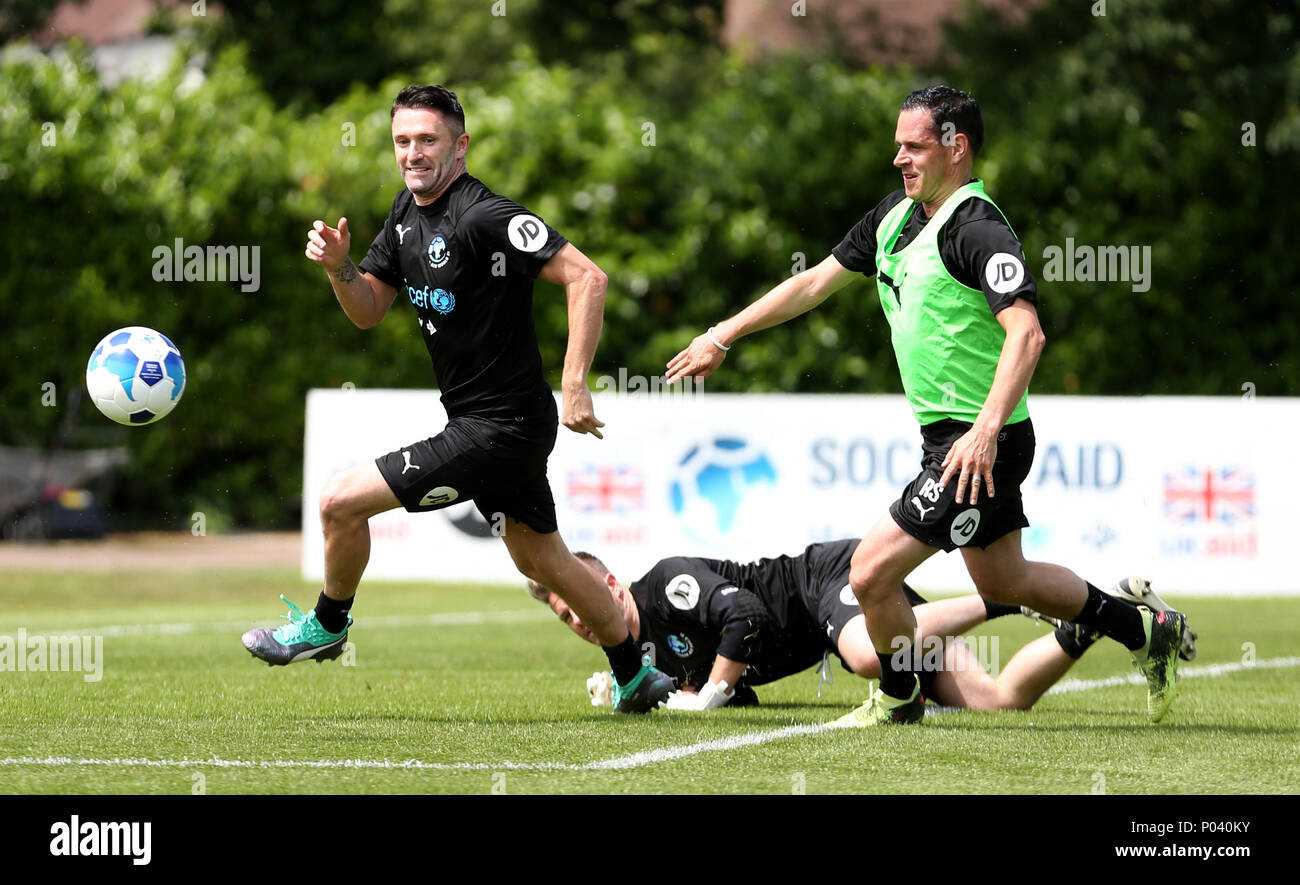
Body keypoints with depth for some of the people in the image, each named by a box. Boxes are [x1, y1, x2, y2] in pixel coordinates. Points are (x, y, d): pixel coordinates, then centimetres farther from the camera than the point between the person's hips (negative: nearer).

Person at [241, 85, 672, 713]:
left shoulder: (483, 216, -22)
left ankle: (326, 625, 16)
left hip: (499, 428, -10)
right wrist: (338, 266, -8)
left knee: (341, 500, -9)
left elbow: (586, 277, -25)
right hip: (488, 422, 10)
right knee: (541, 560, 23)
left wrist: (574, 384, -29)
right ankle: (636, 678, 36)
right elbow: (368, 310, 13)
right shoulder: (408, 211, 7)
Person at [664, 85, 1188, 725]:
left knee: (872, 573, -8)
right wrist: (722, 337, 16)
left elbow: (1025, 334, -32)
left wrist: (986, 430, -41)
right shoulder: (896, 215, 8)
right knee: (1002, 582, 22)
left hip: (980, 448, -10)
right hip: (947, 433, 10)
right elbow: (816, 281, 17)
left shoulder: (977, 230, -21)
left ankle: (898, 699, 17)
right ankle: (1147, 632, 37)